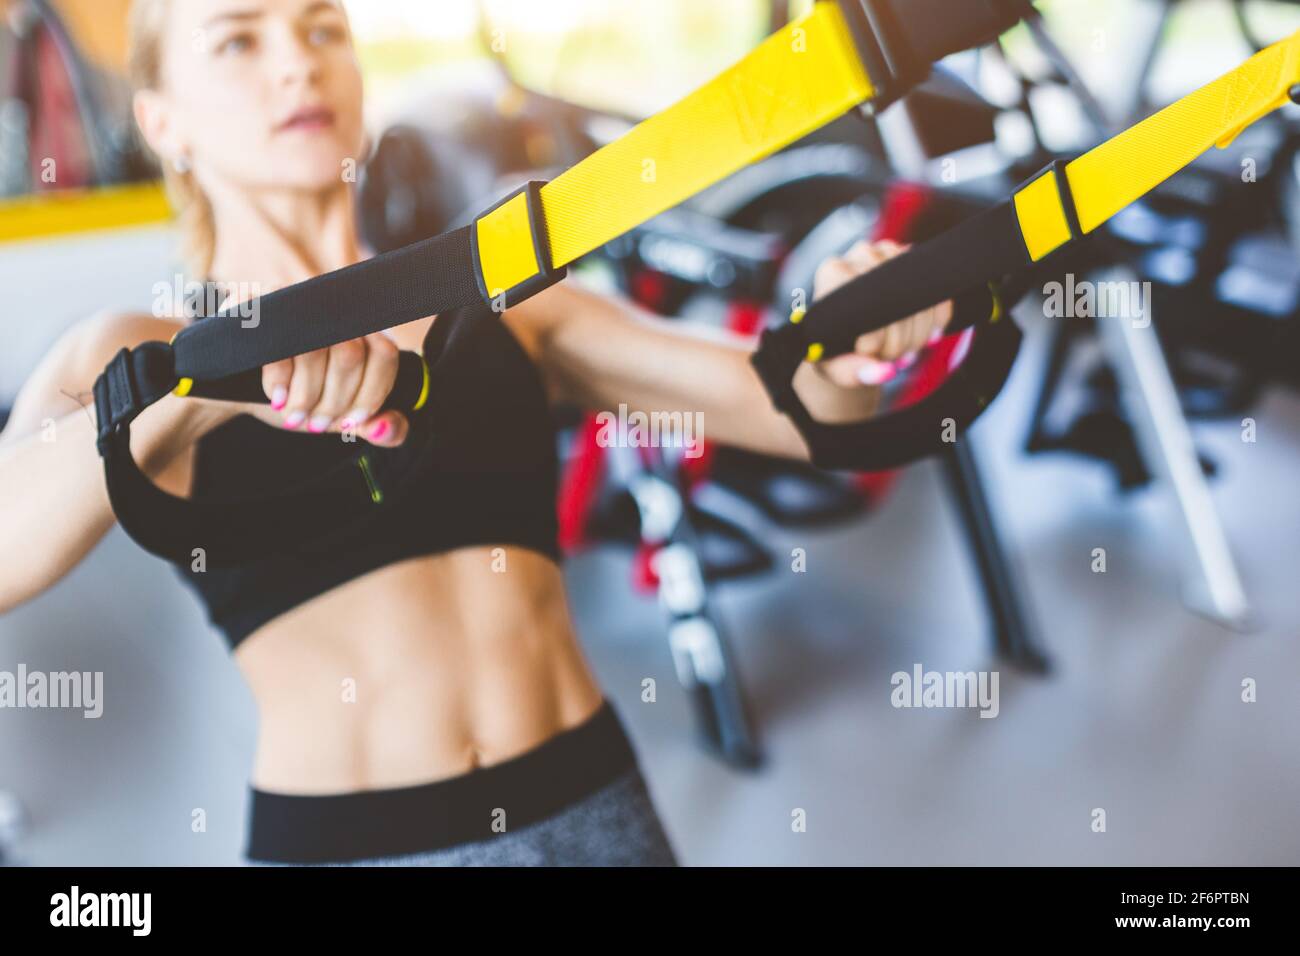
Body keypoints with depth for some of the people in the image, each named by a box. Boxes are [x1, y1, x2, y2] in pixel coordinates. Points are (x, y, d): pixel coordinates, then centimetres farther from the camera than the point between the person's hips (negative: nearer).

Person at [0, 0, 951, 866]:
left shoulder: (504, 305, 6)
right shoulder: (129, 358, 0)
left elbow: (798, 407, -3)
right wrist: (191, 383, -34)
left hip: (592, 807, 2)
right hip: (337, 838, -2)